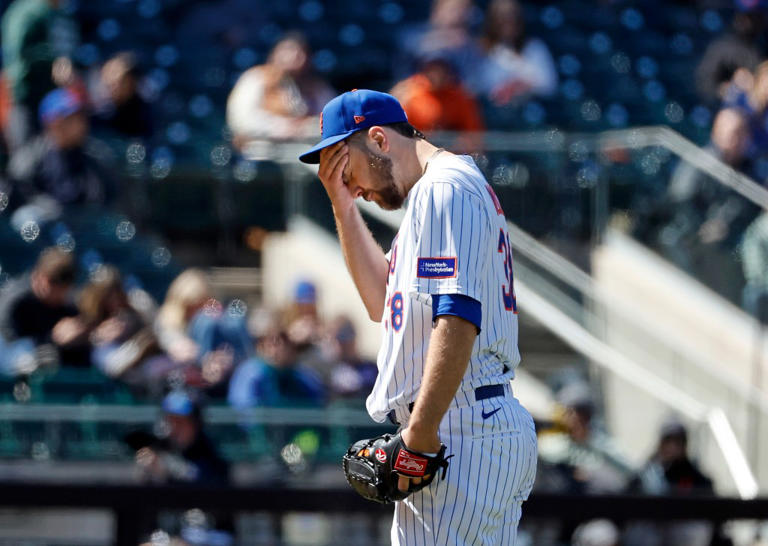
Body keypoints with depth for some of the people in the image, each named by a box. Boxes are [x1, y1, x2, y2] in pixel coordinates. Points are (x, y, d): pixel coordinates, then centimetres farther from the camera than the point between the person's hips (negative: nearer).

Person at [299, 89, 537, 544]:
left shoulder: (445, 187, -10)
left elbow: (459, 317, -21)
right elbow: (385, 303, 30)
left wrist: (421, 434, -24)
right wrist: (344, 208, 22)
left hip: (459, 435, -11)